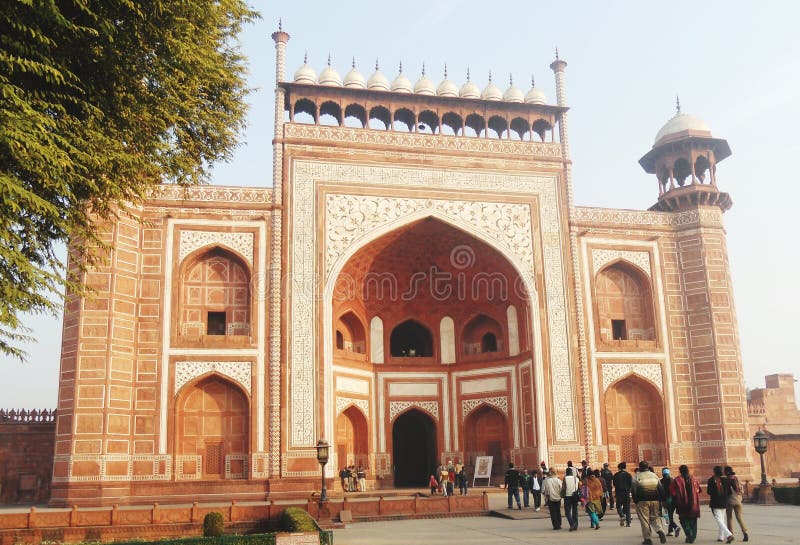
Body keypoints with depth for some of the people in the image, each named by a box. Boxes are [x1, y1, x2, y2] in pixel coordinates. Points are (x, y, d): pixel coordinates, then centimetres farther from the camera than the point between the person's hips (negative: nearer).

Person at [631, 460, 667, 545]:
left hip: (642, 502, -3)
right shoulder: (654, 475, 9)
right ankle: (660, 530, -8)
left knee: (644, 520, 2)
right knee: (655, 517, 16)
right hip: (655, 501, 3)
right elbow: (661, 489, 8)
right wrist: (660, 499, 12)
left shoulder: (637, 477, -2)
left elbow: (633, 490, -5)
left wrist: (636, 501, 4)